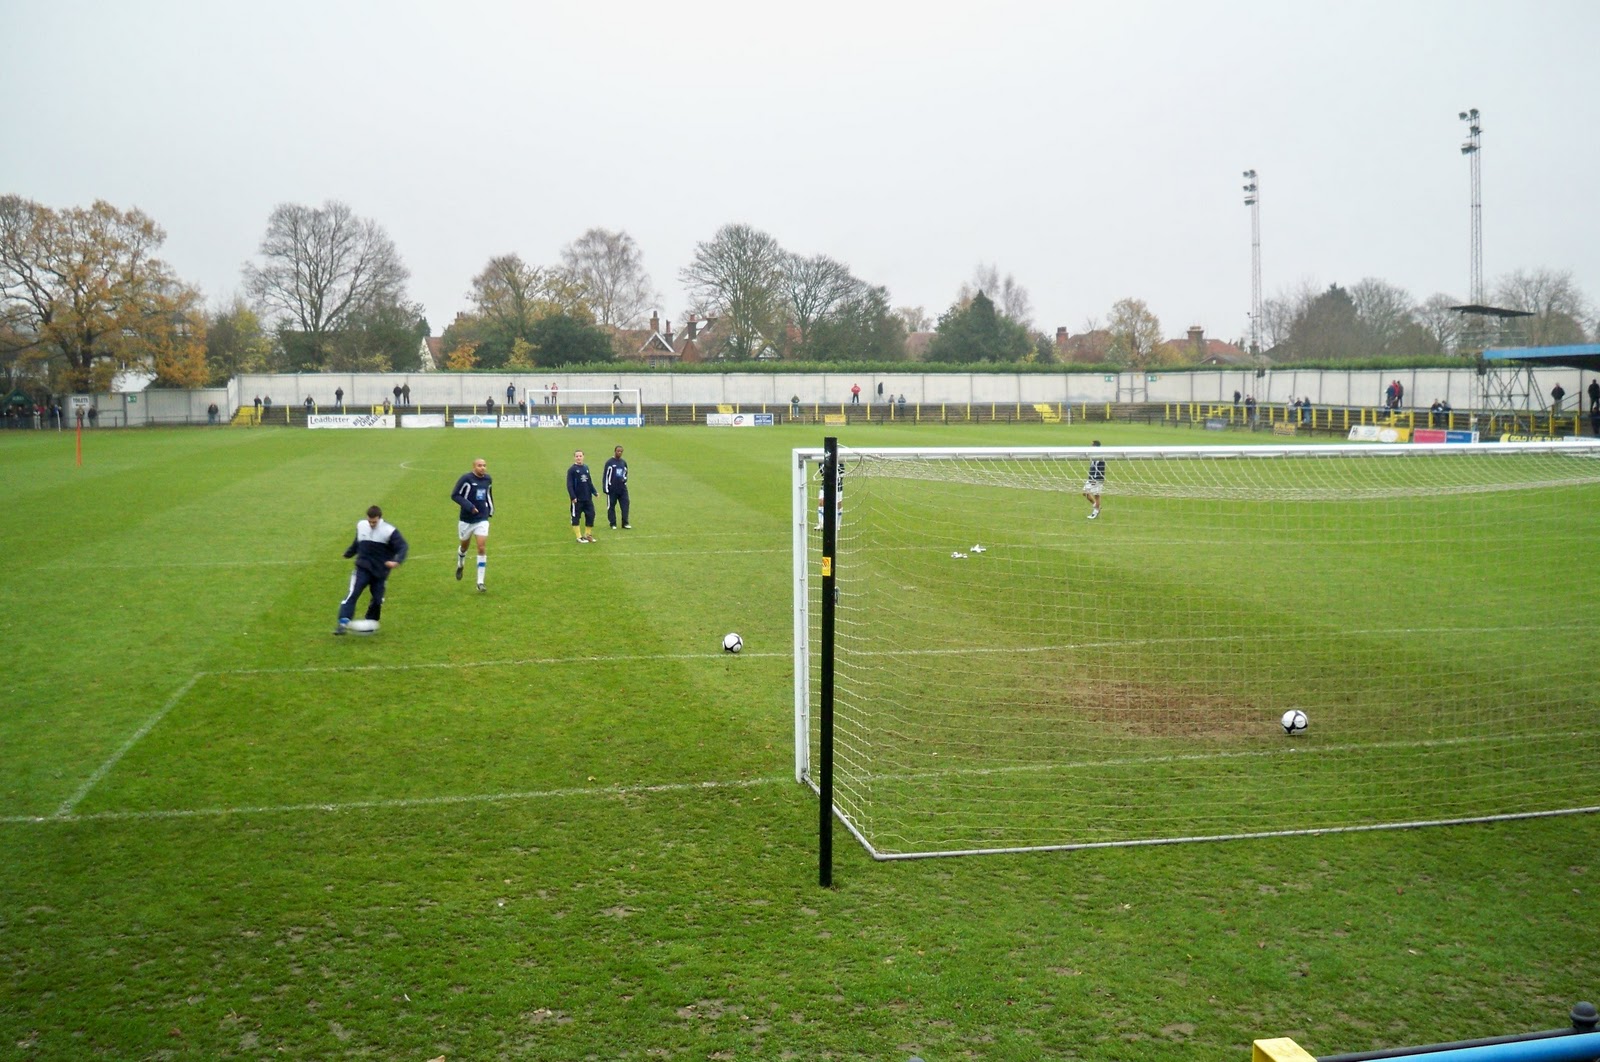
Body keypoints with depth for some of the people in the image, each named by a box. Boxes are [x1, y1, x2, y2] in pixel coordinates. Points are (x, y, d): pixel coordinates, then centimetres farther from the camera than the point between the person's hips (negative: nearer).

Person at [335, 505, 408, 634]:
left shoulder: (389, 531, -12)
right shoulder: (361, 526, 2)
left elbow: (403, 547, -18)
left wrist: (397, 561, -35)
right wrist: (348, 553, 35)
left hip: (380, 572, -1)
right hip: (362, 569, 1)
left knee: (377, 600, 5)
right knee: (352, 594, -16)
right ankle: (343, 623, -22)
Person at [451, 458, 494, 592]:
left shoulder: (488, 479, 2)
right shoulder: (466, 478, -15)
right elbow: (454, 495, -13)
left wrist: (490, 510, 15)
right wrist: (468, 506, -22)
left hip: (482, 519, 2)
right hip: (466, 519, -2)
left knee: (482, 548, -10)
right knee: (464, 546, 17)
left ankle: (480, 583, -7)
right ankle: (460, 565, 53)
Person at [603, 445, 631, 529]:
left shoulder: (624, 462, 11)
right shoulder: (609, 462, -4)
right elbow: (605, 475, -4)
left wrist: (624, 479, 2)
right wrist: (605, 488, -8)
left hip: (622, 488, 4)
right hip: (612, 489, -4)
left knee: (625, 504, -3)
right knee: (611, 506, 3)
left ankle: (625, 523, 3)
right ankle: (613, 524, 11)